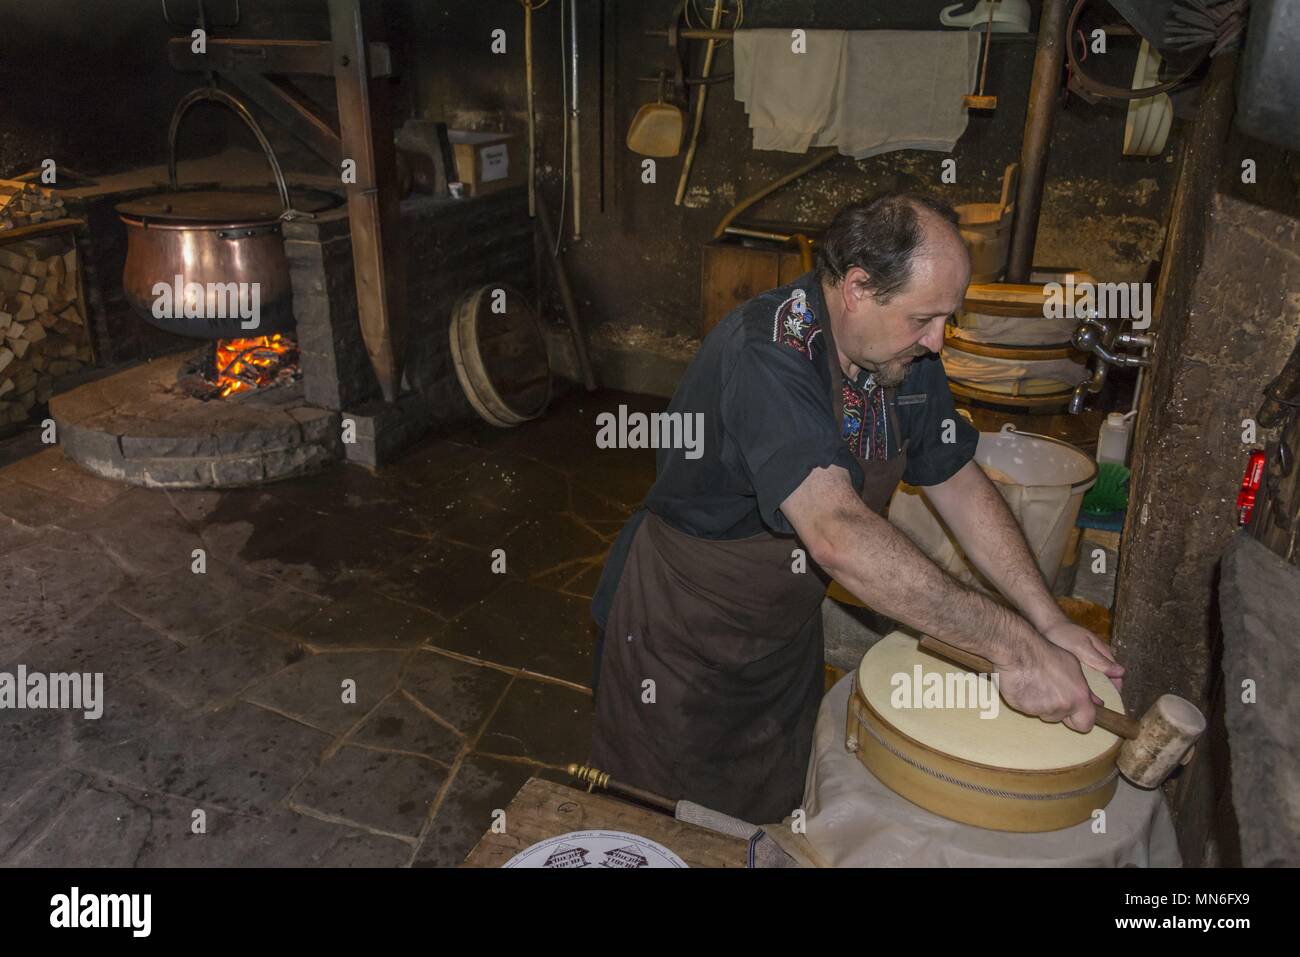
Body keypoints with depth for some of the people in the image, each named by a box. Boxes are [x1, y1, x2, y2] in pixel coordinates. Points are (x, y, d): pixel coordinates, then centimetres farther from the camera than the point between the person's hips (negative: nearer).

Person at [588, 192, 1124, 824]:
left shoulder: (907, 358, -7)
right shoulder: (765, 352, -33)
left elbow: (959, 485, 2)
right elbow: (838, 537, -44)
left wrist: (1051, 624, -7)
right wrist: (1013, 648, -41)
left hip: (787, 630, 7)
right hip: (680, 633, -6)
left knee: (774, 816, 22)